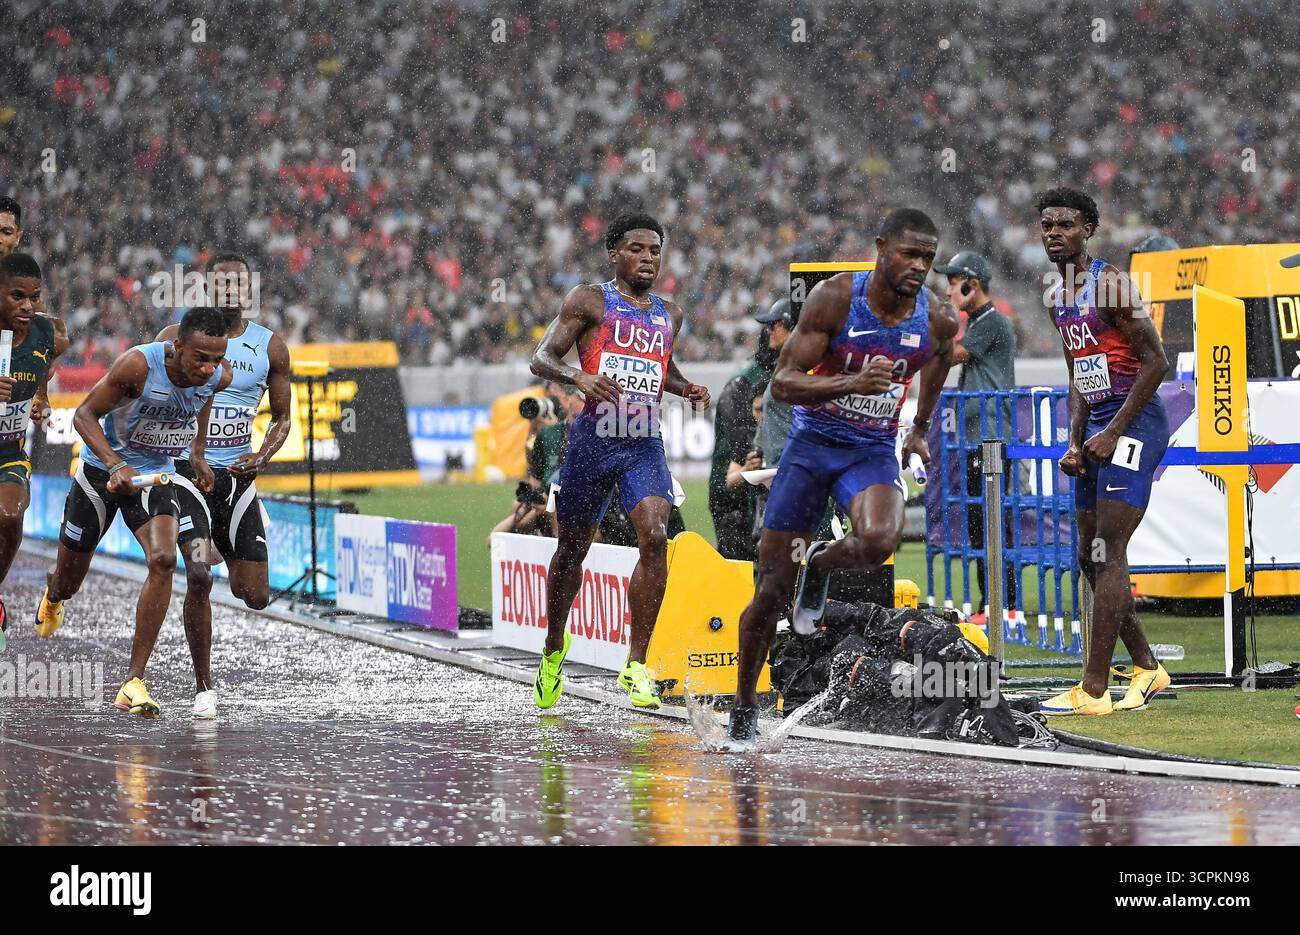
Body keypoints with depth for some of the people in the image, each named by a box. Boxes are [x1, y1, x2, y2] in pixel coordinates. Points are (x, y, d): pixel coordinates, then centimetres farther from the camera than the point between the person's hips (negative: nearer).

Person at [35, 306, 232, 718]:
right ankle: (52, 597, 55)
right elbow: (85, 414, -22)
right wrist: (116, 465, -35)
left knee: (163, 560, -25)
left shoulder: (218, 376, -15)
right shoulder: (138, 365, -30)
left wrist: (197, 454, 9)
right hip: (102, 469, -2)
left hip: (155, 477, 2)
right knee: (69, 579, 12)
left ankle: (134, 681, -22)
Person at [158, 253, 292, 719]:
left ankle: (226, 556, 37)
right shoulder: (176, 338, -4)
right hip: (187, 471, -3)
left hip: (238, 475, 3)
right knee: (199, 577, -21)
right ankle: (204, 687, -6)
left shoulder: (270, 346, 2)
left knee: (256, 597, 0)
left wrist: (262, 457, -7)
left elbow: (282, 418, 11)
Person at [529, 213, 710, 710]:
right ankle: (553, 649, 33)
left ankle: (636, 665, -16)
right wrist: (579, 377, -28)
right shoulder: (590, 300, -1)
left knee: (655, 538, -19)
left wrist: (685, 387, 12)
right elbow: (541, 358, -7)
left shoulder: (669, 315, 15)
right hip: (594, 440, -3)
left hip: (645, 445, 3)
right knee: (573, 548, 9)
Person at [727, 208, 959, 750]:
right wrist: (851, 383, -33)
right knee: (771, 588, -1)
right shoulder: (835, 298, -16)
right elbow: (783, 383, -18)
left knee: (878, 541, -33)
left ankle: (819, 568, 3)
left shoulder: (938, 319, -7)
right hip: (812, 443, -1)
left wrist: (921, 427, 24)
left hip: (873, 452, 1)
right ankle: (744, 709, 17)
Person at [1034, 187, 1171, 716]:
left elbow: (1155, 361, -16)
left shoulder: (1109, 284, -12)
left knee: (1108, 553, -13)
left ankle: (1093, 690, -15)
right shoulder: (1061, 300, 15)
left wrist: (1113, 433, -17)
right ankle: (1146, 667, 24)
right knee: (1090, 557, 11)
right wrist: (1075, 444, 10)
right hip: (1099, 429, 10)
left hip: (1134, 423, -10)